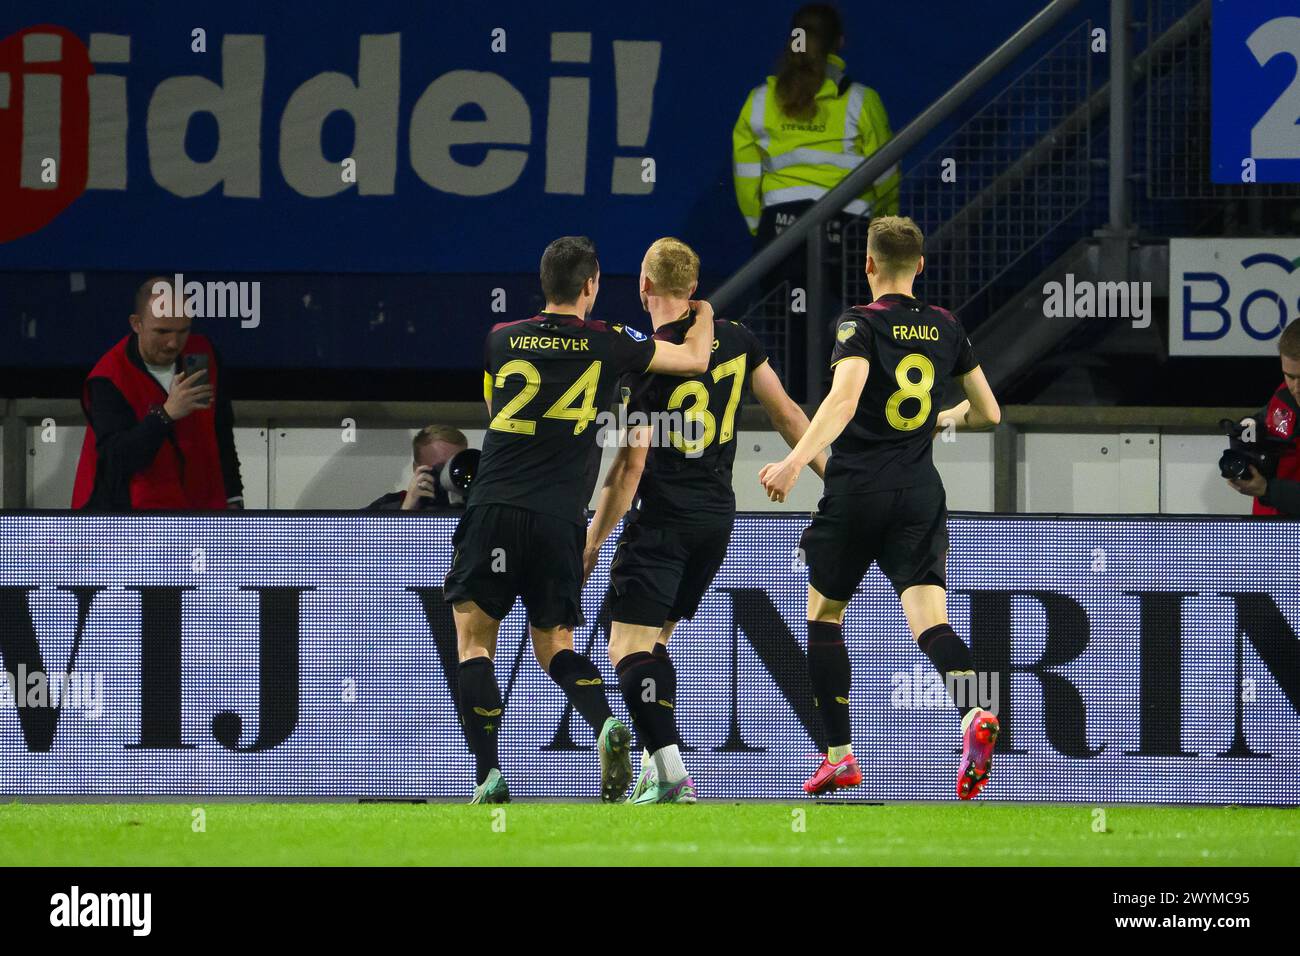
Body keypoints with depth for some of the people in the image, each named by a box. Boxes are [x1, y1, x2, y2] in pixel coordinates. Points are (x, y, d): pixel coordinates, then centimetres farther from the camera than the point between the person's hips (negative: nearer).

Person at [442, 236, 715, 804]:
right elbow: (695, 359, 12)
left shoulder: (500, 340, 8)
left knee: (473, 638, 7)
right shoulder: (608, 344, 3)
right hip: (561, 518, 1)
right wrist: (704, 313, 34)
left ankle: (489, 775, -7)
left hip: (494, 507, -1)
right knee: (554, 645, 15)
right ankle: (606, 725, -15)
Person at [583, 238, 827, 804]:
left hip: (661, 519, -7)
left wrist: (593, 542, -6)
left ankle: (670, 771, -24)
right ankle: (656, 763, 14)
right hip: (718, 517, 7)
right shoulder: (735, 340, 5)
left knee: (628, 649, -8)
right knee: (654, 641, 19)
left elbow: (631, 464, -13)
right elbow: (787, 415, 11)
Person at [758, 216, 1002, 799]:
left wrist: (796, 461, -32)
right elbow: (988, 413, 18)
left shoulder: (861, 325, -6)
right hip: (921, 495, 3)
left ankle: (839, 755, 14)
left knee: (824, 613, 16)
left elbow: (844, 399, -24)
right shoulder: (946, 328, 10)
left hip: (857, 491, -3)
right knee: (928, 619, -8)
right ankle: (975, 712, -38)